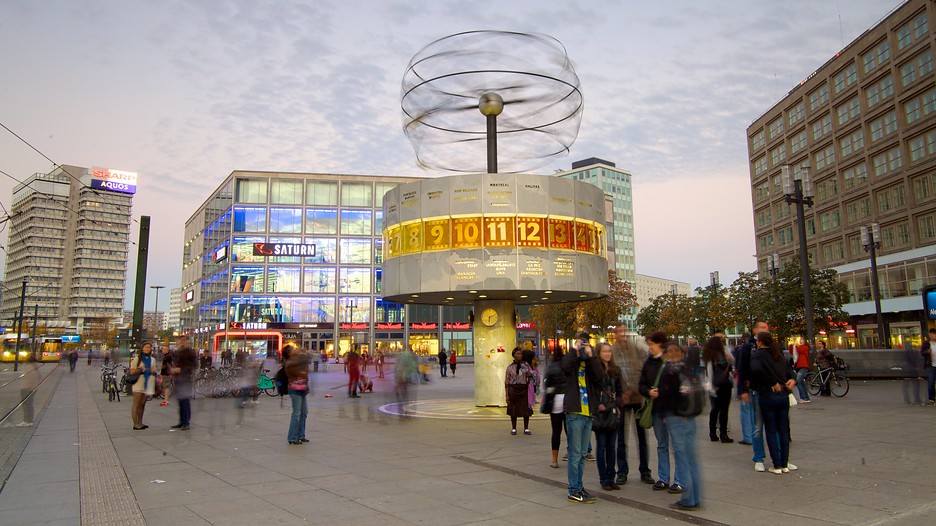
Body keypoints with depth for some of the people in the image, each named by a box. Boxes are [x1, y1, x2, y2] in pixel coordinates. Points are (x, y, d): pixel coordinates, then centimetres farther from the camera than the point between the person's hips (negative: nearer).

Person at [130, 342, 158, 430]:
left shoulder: (152, 359, 15)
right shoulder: (137, 359, 2)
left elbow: (154, 372, 16)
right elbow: (132, 371, -4)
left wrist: (153, 371, -5)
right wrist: (140, 369, -19)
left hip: (148, 383, 4)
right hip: (138, 383, -4)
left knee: (142, 404, 10)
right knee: (136, 404, -4)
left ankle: (140, 423, 16)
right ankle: (135, 424, -3)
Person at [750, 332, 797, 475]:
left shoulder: (756, 354, -7)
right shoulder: (778, 355, 13)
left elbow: (756, 369, -25)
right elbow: (788, 370, 13)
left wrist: (773, 383, -16)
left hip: (767, 395, -5)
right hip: (783, 395, 5)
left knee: (770, 431, 4)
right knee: (783, 430, 12)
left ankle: (777, 466, 7)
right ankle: (784, 464, 17)